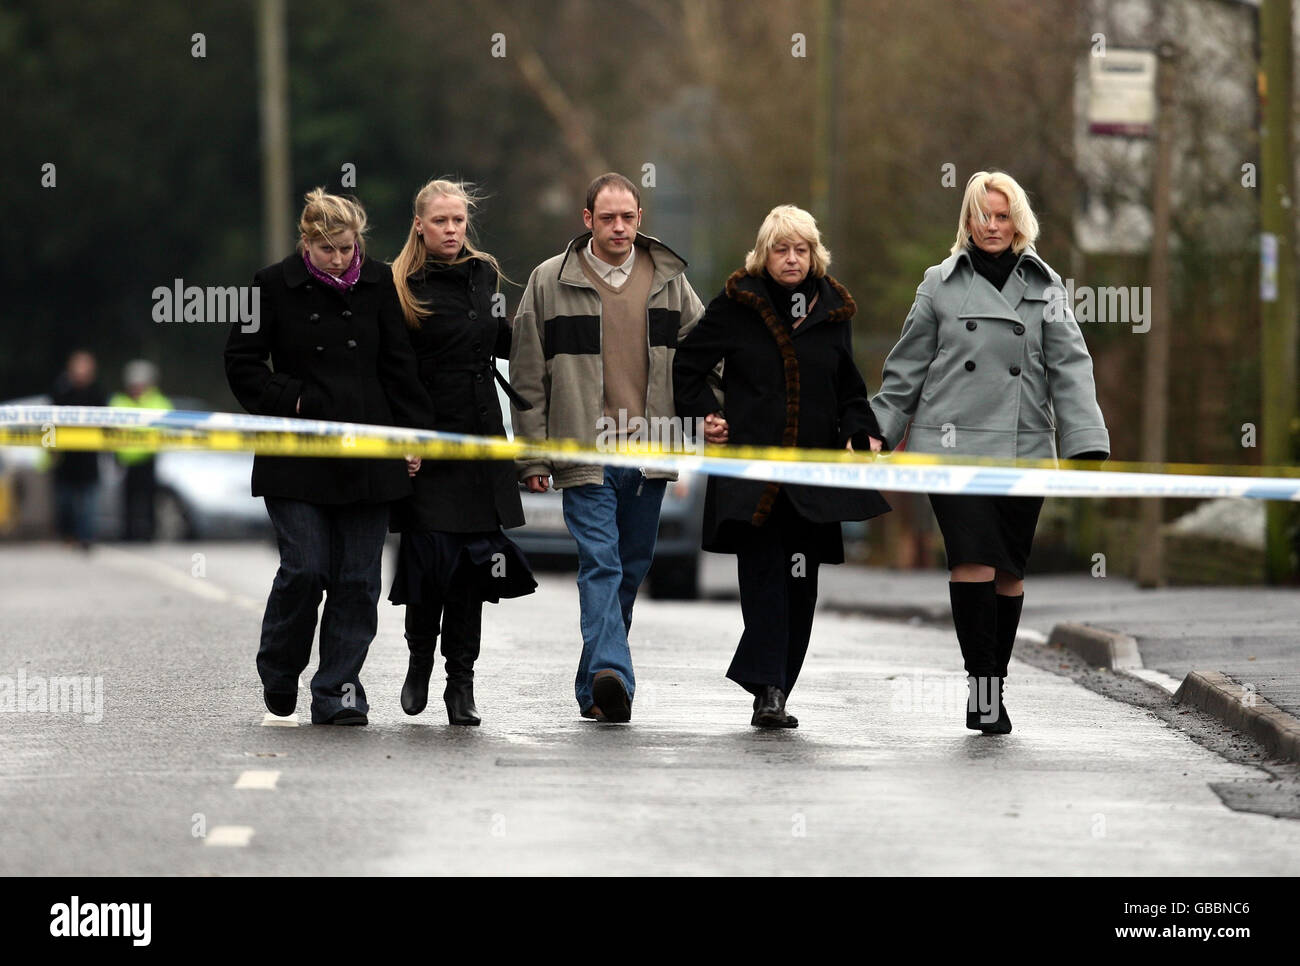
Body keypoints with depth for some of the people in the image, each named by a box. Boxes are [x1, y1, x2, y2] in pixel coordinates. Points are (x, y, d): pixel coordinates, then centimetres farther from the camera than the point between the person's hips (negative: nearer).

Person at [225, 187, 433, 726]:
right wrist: (290, 401, -7)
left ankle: (337, 692, 7)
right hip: (297, 459, -3)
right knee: (305, 569, -9)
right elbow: (241, 364, 4)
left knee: (357, 578, 0)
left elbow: (399, 365, 10)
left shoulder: (377, 284, 6)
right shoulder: (275, 287, -1)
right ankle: (277, 675, 15)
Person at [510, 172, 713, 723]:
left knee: (631, 569, 10)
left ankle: (595, 687, 22)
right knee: (600, 564, -15)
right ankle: (612, 678, -27)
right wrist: (533, 457, -1)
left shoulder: (669, 279, 8)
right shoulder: (551, 282, 1)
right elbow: (528, 378, 3)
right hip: (585, 452, -4)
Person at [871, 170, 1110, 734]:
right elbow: (907, 368, 12)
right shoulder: (941, 285, 7)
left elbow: (1070, 366, 3)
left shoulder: (1045, 288, 10)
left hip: (1024, 447, 2)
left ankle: (990, 688, 16)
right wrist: (878, 433, 10)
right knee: (974, 560, -16)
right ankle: (983, 685, -16)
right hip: (953, 443, -2)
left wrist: (1087, 445, -7)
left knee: (1009, 571, 5)